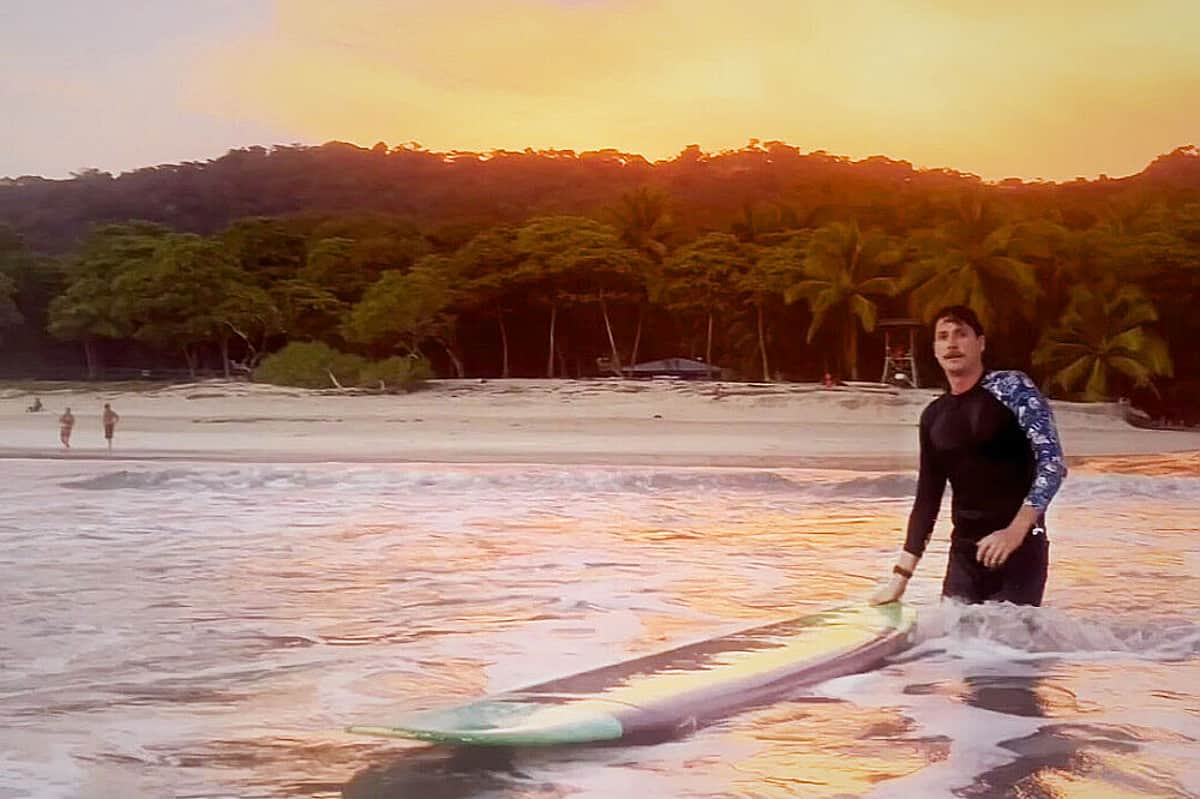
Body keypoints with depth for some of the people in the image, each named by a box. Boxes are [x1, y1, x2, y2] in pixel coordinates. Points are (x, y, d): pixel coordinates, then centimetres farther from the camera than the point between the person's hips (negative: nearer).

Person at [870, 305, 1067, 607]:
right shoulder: (934, 416, 12)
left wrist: (1016, 531, -25)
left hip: (1020, 548, -5)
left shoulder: (1012, 388, -5)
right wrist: (902, 573, 12)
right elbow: (927, 497, 16)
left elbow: (1052, 462, -13)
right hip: (964, 552, 6)